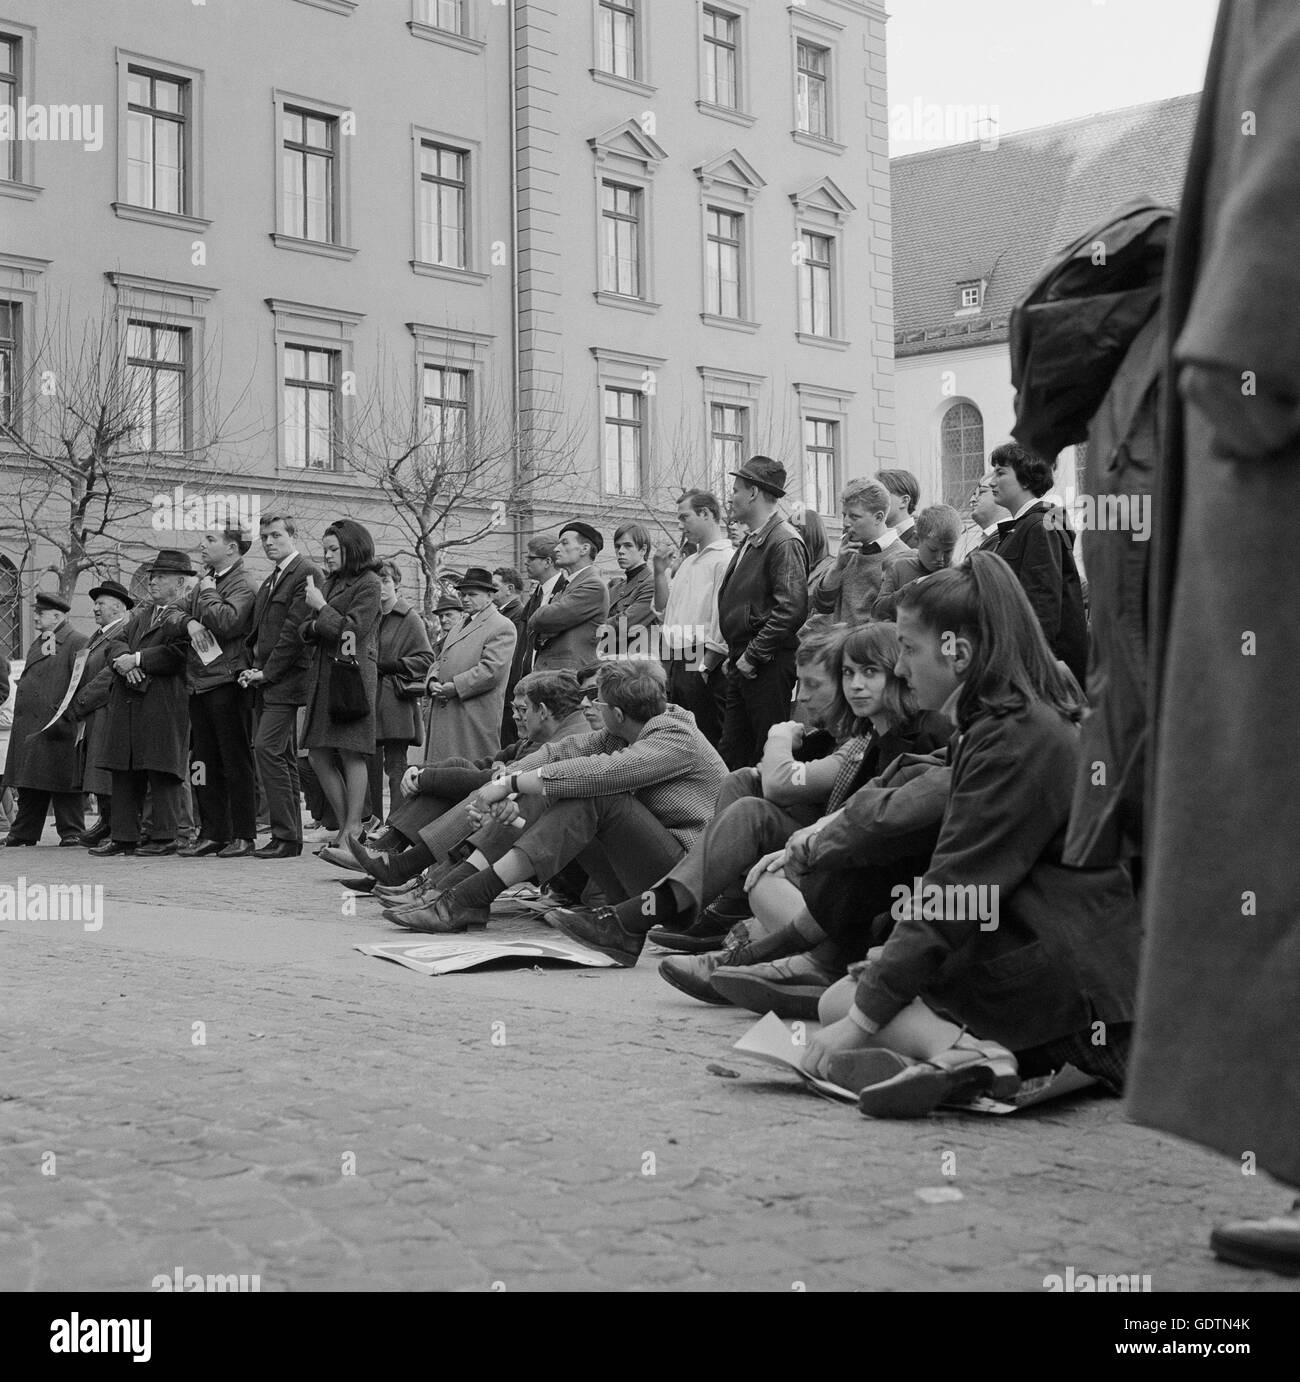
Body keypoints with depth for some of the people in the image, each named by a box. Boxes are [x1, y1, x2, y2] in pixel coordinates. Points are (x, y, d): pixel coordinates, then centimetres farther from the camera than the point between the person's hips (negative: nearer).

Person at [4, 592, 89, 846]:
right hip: (28, 728, 8)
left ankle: (71, 832, 4)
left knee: (64, 782, -3)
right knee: (29, 786, 12)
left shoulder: (77, 643, -8)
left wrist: (66, 715, -19)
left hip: (60, 727, -8)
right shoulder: (36, 644, 20)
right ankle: (24, 832, 19)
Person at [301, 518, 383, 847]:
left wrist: (321, 608, -6)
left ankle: (353, 830, -3)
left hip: (354, 672, -8)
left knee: (351, 754, -7)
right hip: (324, 672, 8)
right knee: (319, 755, 5)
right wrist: (317, 625, -4)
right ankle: (343, 826, 13)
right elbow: (306, 632, 17)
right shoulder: (331, 582, 19)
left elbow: (352, 630, -12)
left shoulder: (368, 583, -4)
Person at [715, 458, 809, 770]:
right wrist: (735, 653, 14)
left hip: (768, 664, -10)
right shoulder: (751, 542, 18)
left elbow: (791, 608, -21)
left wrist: (753, 655, -19)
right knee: (732, 754, 10)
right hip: (742, 662, 10)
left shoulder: (784, 542, -12)